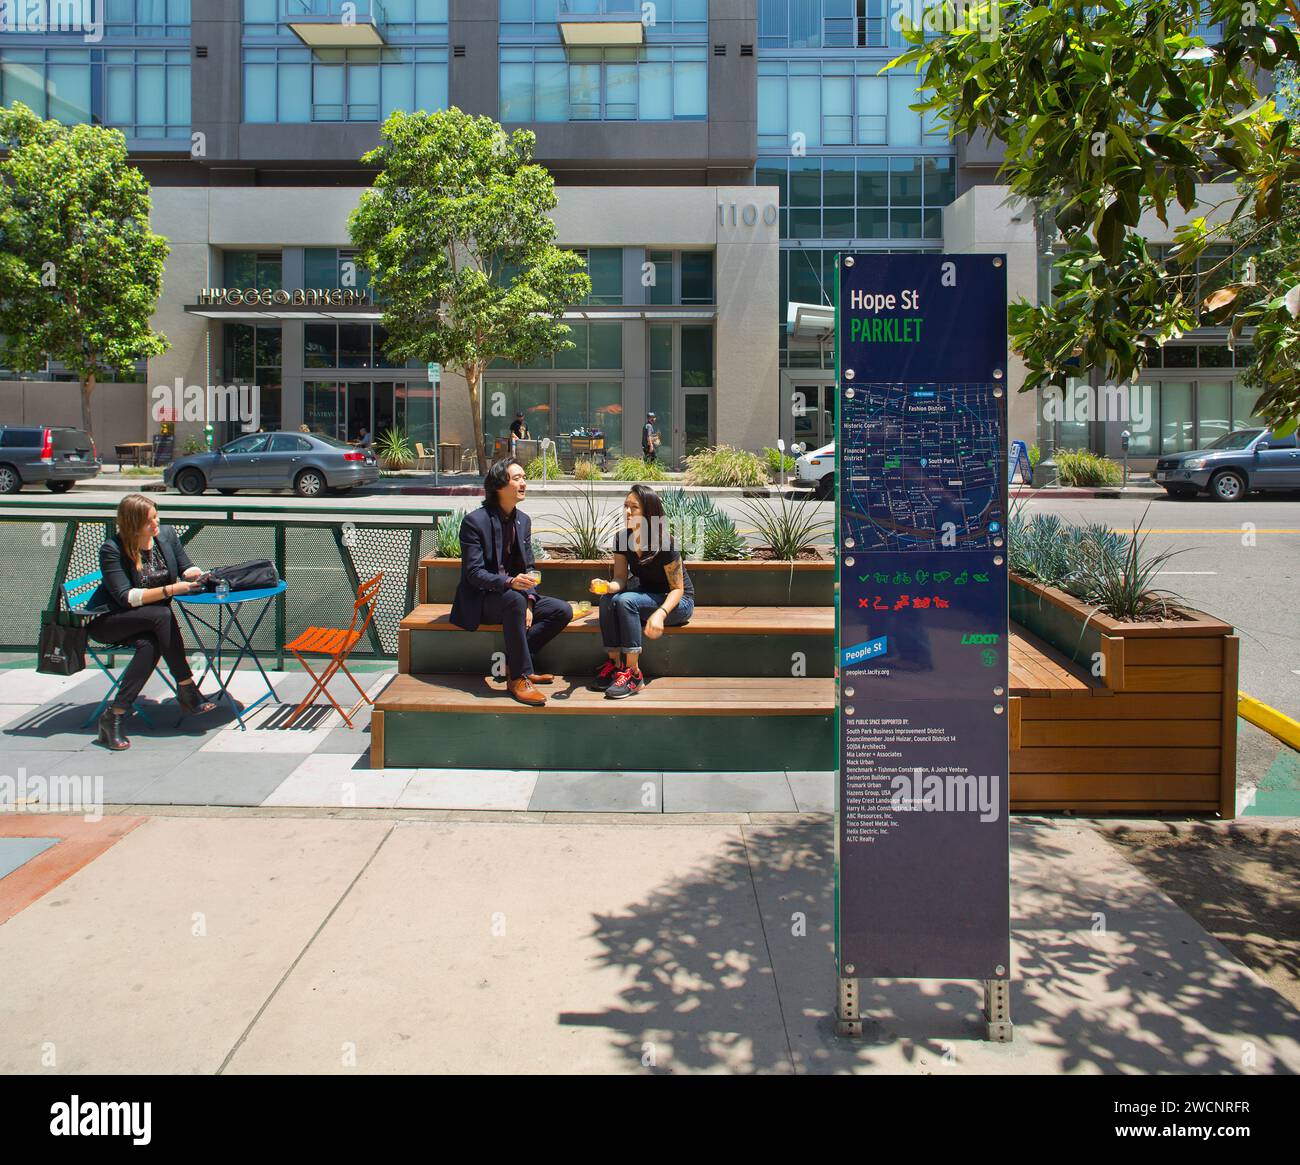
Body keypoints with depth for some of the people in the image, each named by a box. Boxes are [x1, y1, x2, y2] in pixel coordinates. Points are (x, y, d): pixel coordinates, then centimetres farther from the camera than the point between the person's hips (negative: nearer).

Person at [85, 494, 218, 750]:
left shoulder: (166, 534, -1)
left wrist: (197, 575, -18)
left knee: (150, 645, -32)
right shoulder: (112, 550, -18)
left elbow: (186, 567, 6)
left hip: (150, 622, 5)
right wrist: (171, 590, -31)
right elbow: (126, 597, -24)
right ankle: (187, 690, -27)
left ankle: (114, 716, -30)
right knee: (162, 615, -34)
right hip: (107, 621, -5)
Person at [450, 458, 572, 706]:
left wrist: (529, 603, -8)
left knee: (563, 611, -12)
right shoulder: (475, 521, -14)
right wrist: (509, 582, -36)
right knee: (514, 600, -38)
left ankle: (514, 662, -7)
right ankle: (519, 677, -28)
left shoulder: (523, 520, 7)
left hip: (513, 596, 7)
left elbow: (528, 567, 9)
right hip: (480, 600, -7)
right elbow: (474, 573, -19)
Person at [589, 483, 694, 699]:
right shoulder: (622, 538, -6)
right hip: (647, 596, 6)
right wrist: (608, 586, -30)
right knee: (608, 599, -25)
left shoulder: (665, 543, -24)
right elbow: (621, 579, -5)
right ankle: (615, 663, -17)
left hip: (678, 603, -6)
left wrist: (660, 614, -38)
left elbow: (678, 588, -20)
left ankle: (633, 673, -28)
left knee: (626, 600, -31)